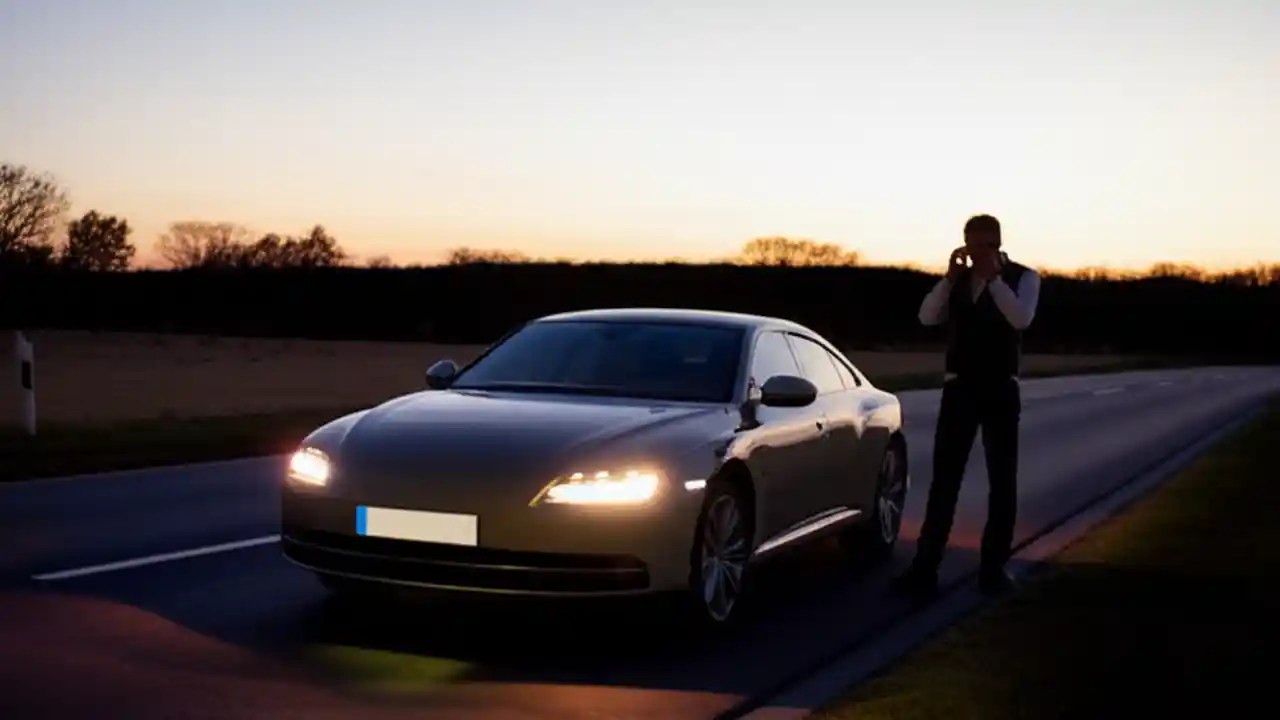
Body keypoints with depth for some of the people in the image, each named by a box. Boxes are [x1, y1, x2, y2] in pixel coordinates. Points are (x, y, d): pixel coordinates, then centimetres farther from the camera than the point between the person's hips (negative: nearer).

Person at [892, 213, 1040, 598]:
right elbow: (928, 317, -6)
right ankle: (925, 567, 0)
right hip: (959, 388, 2)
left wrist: (994, 276, -22)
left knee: (1002, 480, 4)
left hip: (1000, 390, -2)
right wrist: (950, 276, -14)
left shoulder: (1023, 277, -3)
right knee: (944, 479, 0)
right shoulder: (958, 279, 9)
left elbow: (1021, 319, -22)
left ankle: (993, 566, 14)